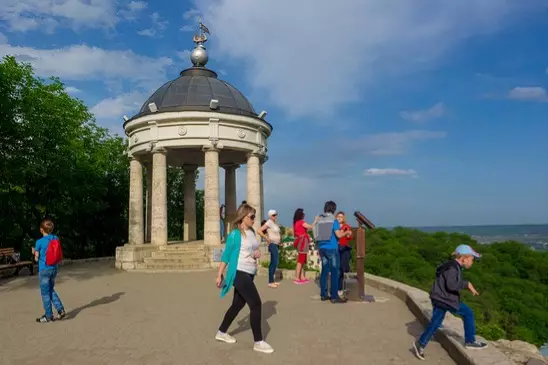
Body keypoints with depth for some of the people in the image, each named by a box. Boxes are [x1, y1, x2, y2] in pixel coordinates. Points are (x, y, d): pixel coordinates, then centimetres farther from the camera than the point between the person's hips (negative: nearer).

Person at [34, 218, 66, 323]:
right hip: (54, 268, 5)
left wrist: (34, 252, 13)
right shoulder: (56, 239, 1)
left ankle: (48, 316, 13)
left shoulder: (39, 242, -12)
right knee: (51, 290, 20)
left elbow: (37, 258, -4)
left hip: (44, 270, -5)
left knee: (45, 293, 6)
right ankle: (60, 309, 10)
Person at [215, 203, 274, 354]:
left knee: (238, 305, 16)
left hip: (249, 273, 8)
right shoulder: (234, 235, -13)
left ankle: (222, 332, 34)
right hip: (239, 273, -8)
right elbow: (226, 255, -8)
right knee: (256, 304, -10)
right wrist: (219, 275, -8)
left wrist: (258, 253, -1)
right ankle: (258, 342, 1)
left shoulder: (252, 233, 9)